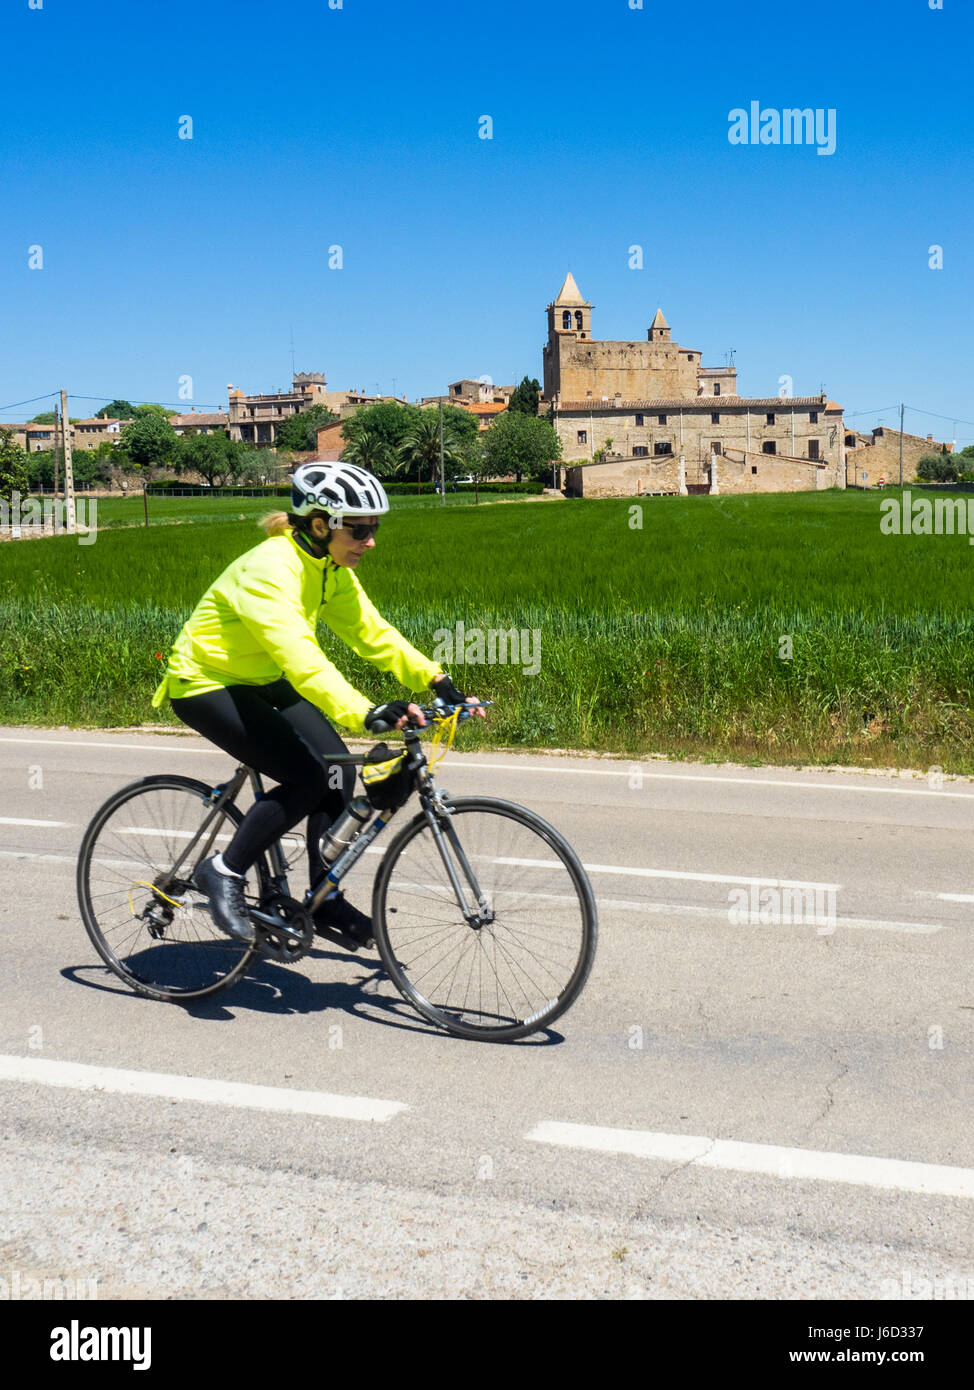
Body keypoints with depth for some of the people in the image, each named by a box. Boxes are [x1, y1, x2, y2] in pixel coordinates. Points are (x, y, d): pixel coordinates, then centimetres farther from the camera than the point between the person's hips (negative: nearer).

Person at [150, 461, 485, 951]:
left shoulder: (330, 568, -3)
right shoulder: (270, 569, -31)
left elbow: (370, 632, 0)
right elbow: (300, 657, -43)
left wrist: (438, 680, -10)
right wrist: (364, 714, -55)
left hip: (262, 681, 8)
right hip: (206, 685, -8)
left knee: (337, 770, -6)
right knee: (308, 779, -20)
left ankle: (325, 903, 6)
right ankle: (223, 871, -4)